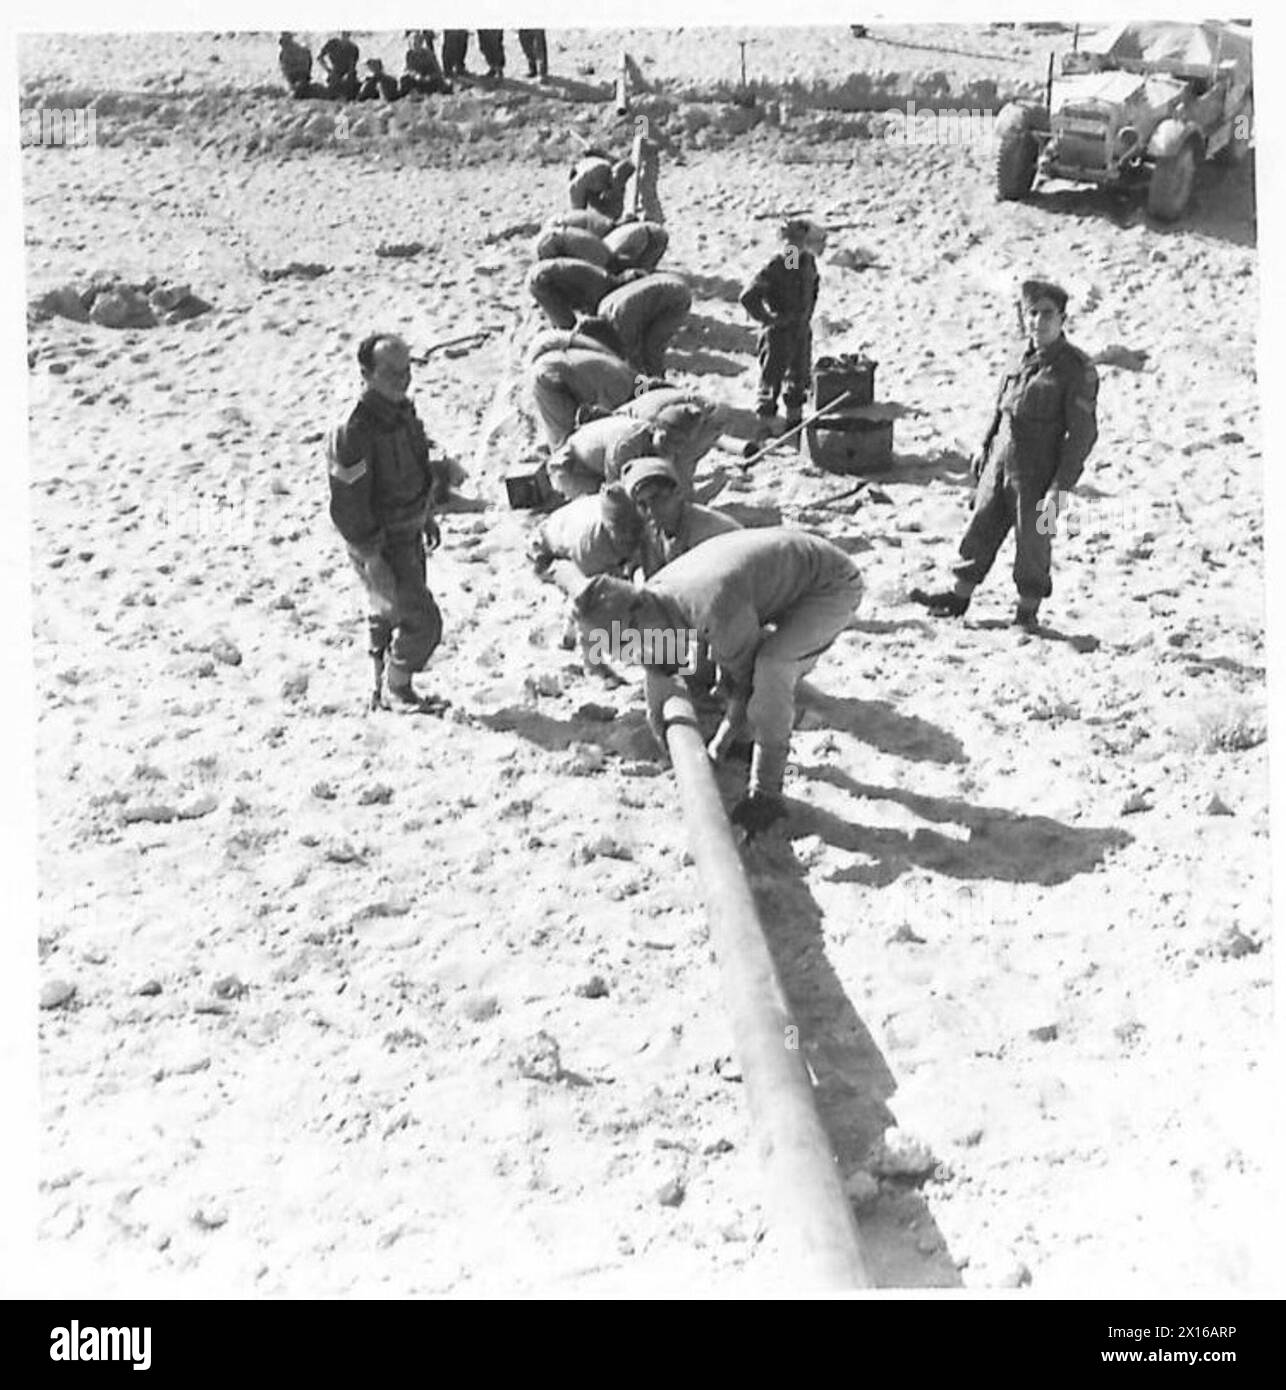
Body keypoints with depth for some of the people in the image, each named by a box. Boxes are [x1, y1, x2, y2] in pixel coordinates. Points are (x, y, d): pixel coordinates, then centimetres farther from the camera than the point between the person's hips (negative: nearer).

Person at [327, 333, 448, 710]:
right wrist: (372, 559, -25)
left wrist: (427, 516, 20)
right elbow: (347, 505, -27)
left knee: (388, 613, 24)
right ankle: (397, 689, 20)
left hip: (408, 530, 9)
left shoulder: (402, 410, -1)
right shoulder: (353, 432, -30)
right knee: (420, 621, -4)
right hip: (380, 544, -9)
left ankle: (380, 686, 43)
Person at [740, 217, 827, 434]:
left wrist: (806, 315, 16)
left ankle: (794, 420, 32)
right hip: (779, 333, -8)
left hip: (801, 330, 8)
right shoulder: (775, 268, -22)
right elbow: (748, 297, -26)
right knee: (772, 378, 1)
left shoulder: (807, 261, 1)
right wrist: (767, 318, -18)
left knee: (800, 375, 17)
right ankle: (764, 426, 10)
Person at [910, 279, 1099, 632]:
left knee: (1032, 541, 6)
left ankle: (1028, 611, 24)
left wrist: (1060, 487, -19)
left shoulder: (1077, 369, -13)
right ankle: (960, 597, 29)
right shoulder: (1024, 359, 6)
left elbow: (1083, 433, -15)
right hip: (1000, 464, 6)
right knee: (981, 528, 14)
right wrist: (985, 446, 24)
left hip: (1038, 476, -6)